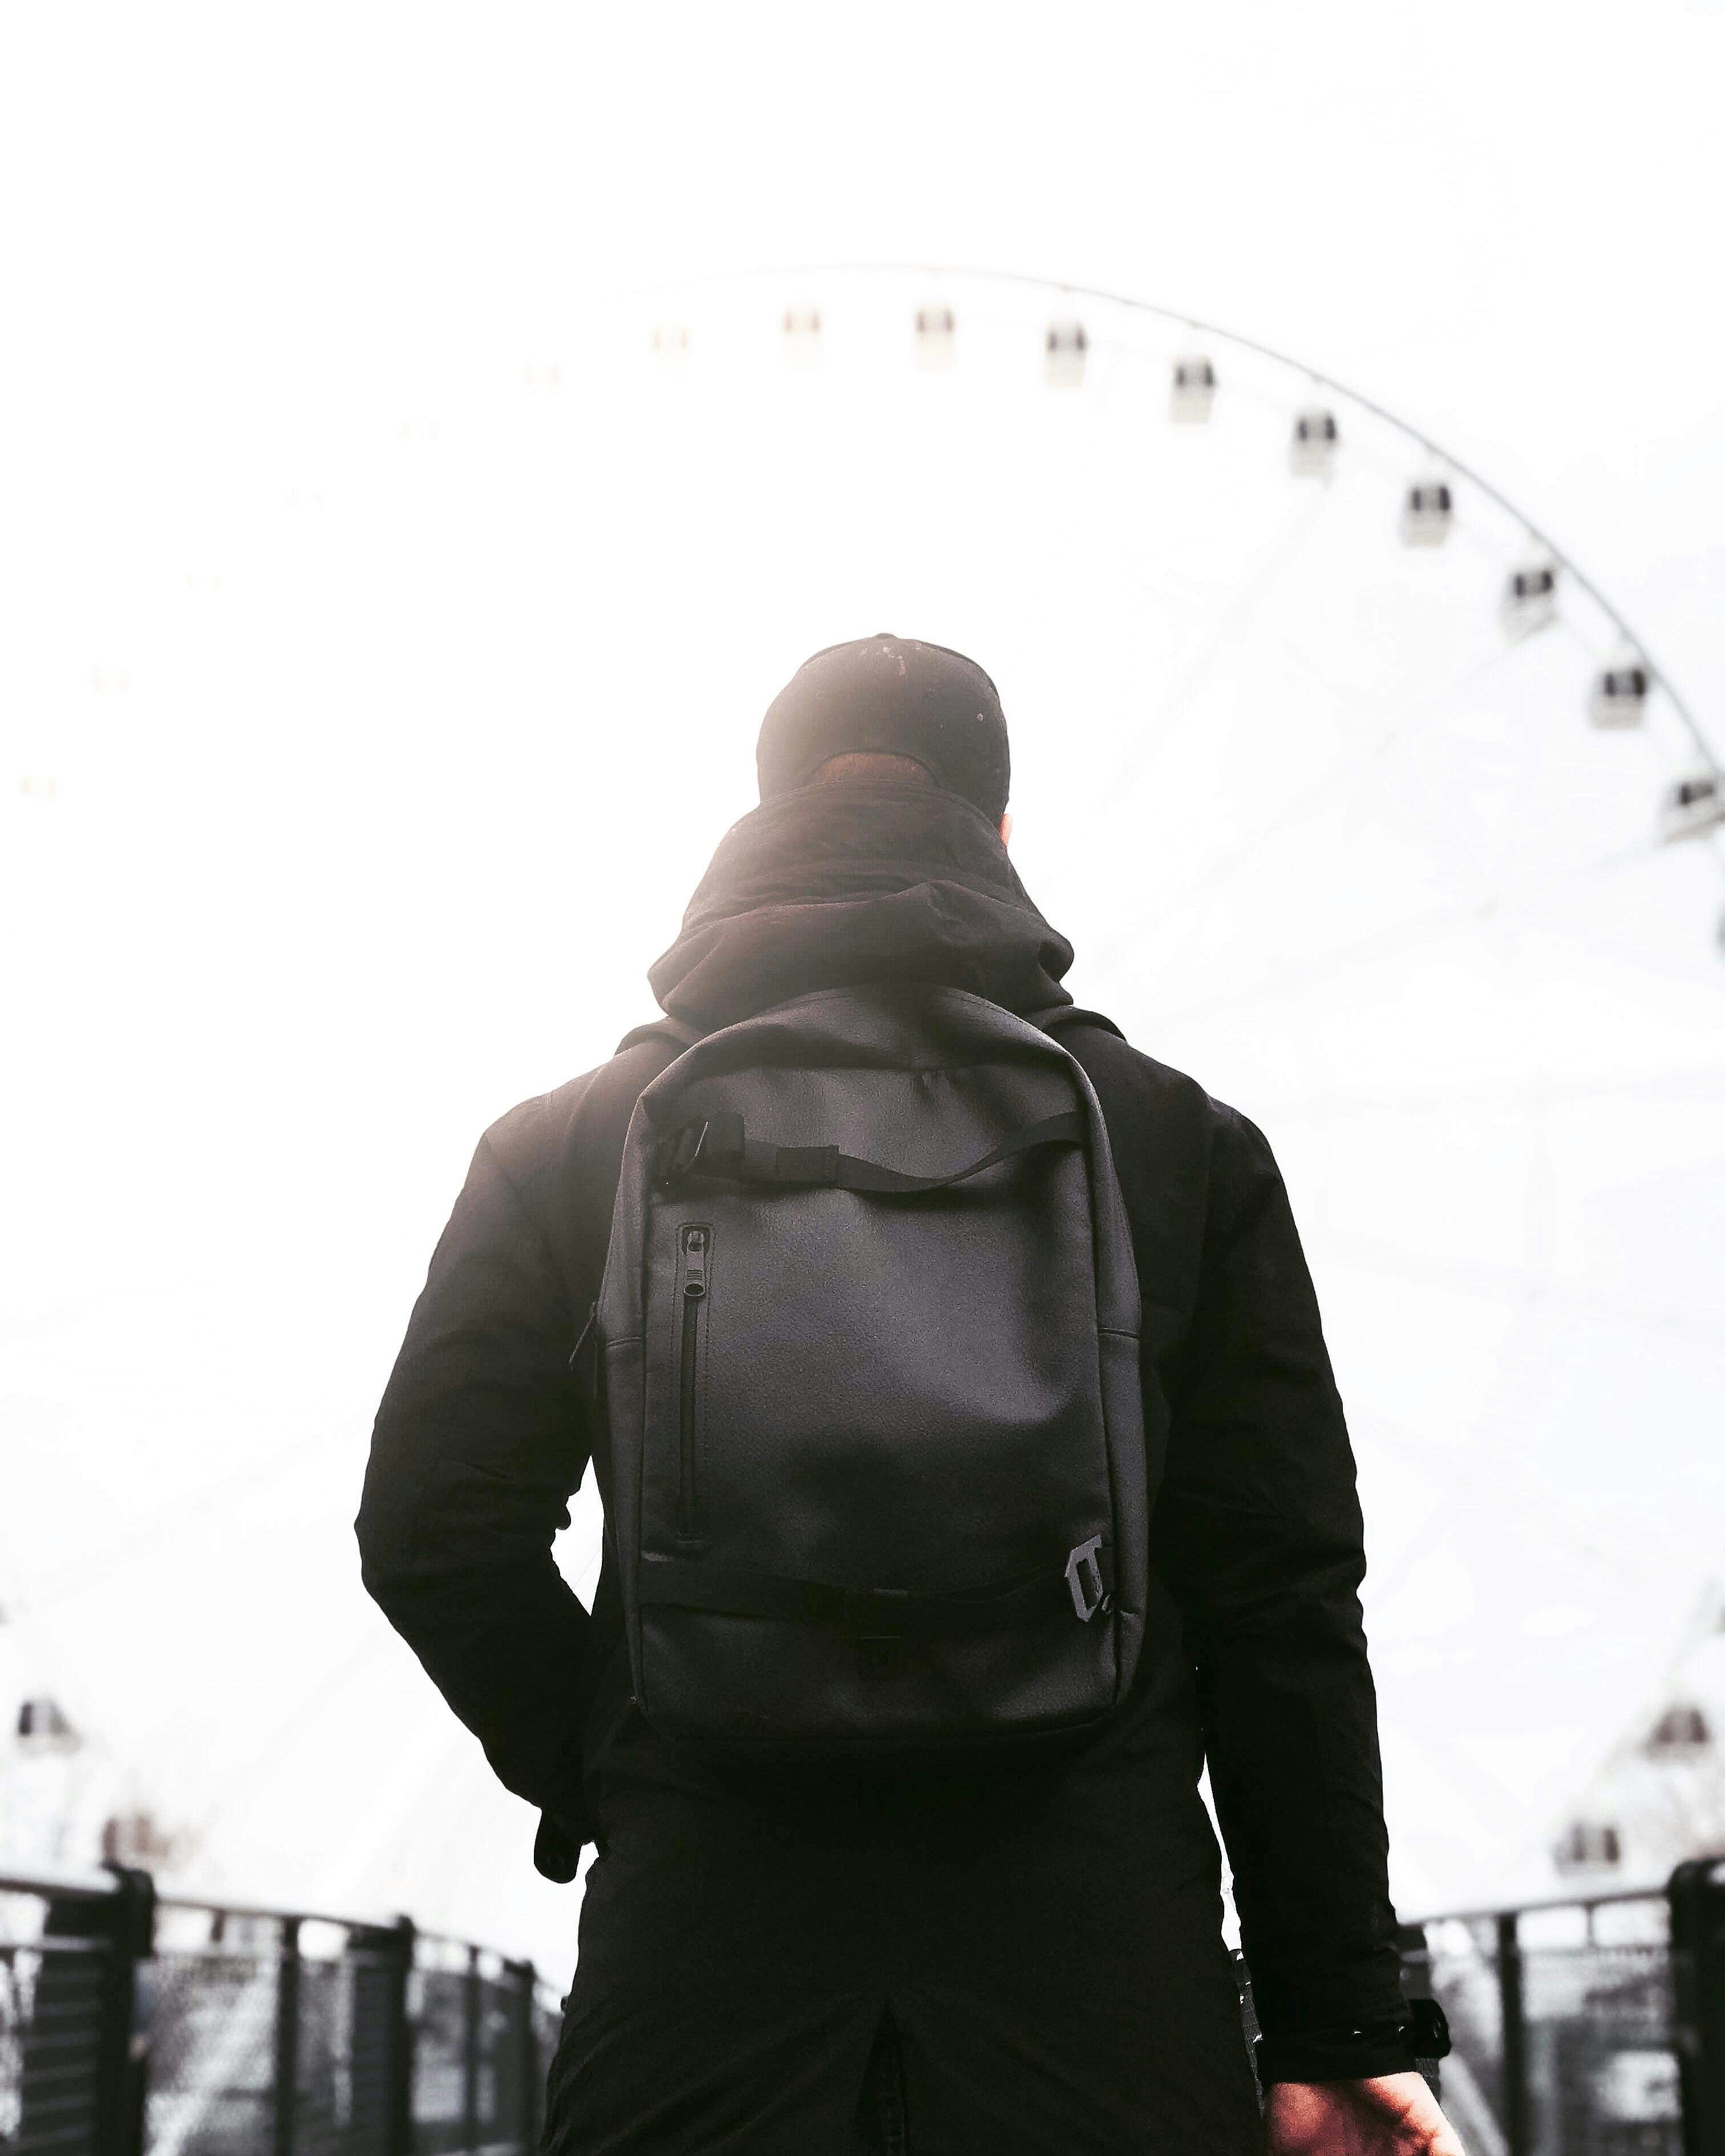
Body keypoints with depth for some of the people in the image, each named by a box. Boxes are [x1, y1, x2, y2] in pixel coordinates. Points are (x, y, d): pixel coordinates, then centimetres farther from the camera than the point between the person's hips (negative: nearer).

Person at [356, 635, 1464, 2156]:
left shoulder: (572, 1141, 7)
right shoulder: (1179, 1140, 6)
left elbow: (436, 1531, 0)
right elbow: (1284, 1593, 1)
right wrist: (1334, 2027, 5)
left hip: (704, 1958, 1)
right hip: (1097, 1972, 0)